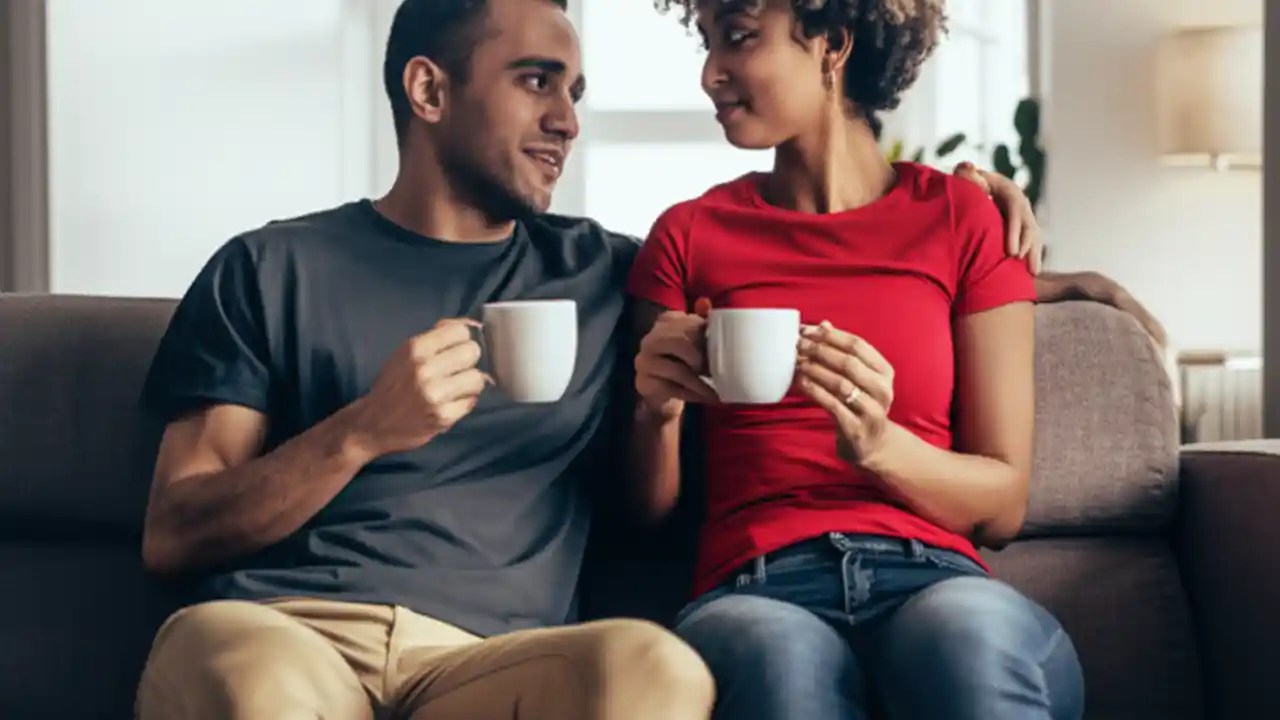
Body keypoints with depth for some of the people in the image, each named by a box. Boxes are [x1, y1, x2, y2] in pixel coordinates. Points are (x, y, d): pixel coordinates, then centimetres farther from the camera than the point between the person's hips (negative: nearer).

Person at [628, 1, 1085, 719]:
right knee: (778, 654, -38)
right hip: (755, 595, 1)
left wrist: (880, 449, -11)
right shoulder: (690, 235, 15)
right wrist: (657, 412, -6)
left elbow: (1002, 505, 8)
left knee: (964, 633, -38)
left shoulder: (962, 219, 11)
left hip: (936, 584, 0)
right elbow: (649, 511, 15)